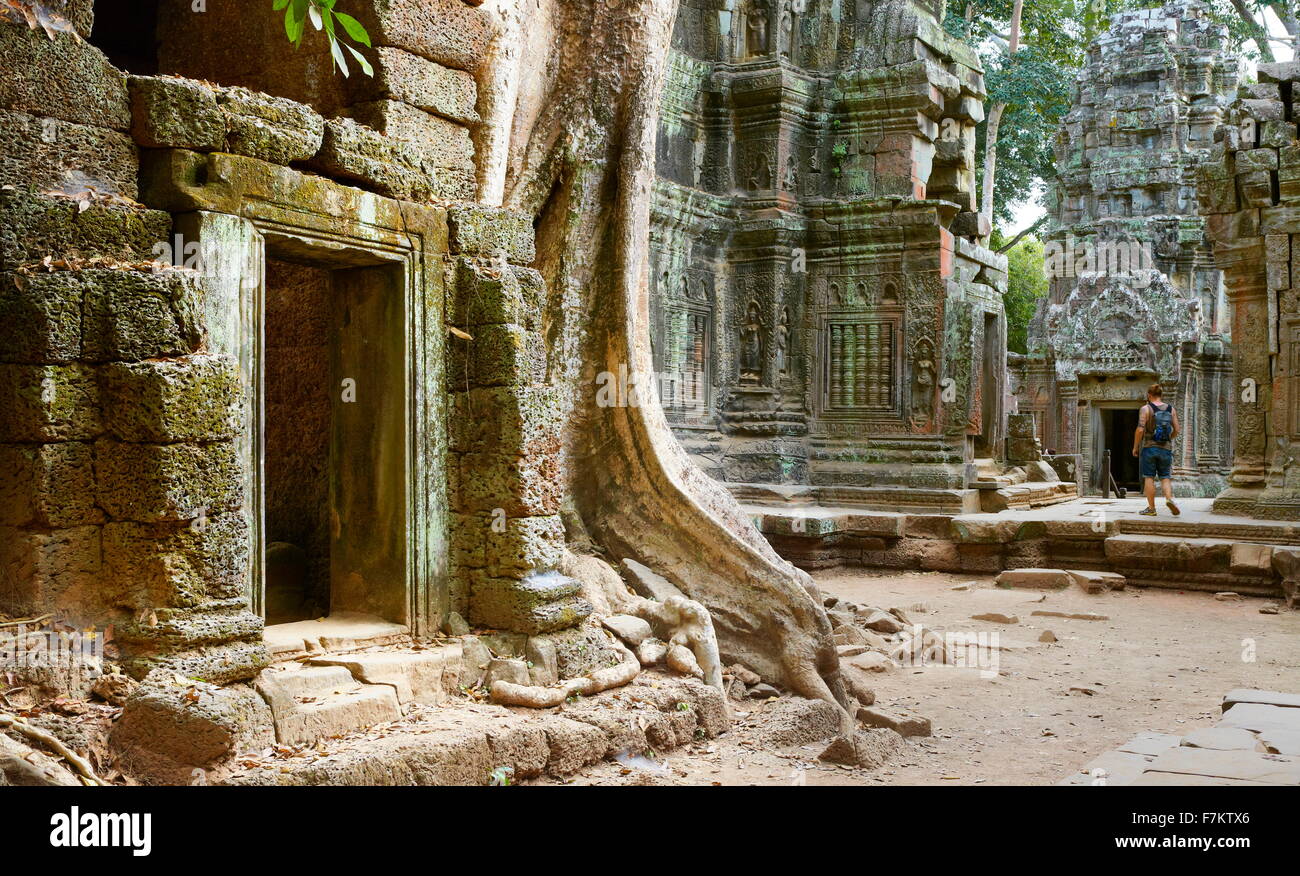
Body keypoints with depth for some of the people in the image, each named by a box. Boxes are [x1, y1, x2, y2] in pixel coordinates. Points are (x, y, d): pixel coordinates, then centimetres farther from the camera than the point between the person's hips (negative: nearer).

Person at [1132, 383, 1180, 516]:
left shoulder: (1146, 408, -6)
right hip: (1166, 449, 3)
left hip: (1149, 447, -3)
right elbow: (1176, 430, 6)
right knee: (1165, 477, 11)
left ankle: (1151, 508, 3)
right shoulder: (1170, 409, 6)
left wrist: (1135, 447, -3)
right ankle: (1170, 498, -14)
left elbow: (1140, 430, -13)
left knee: (1149, 477, 3)